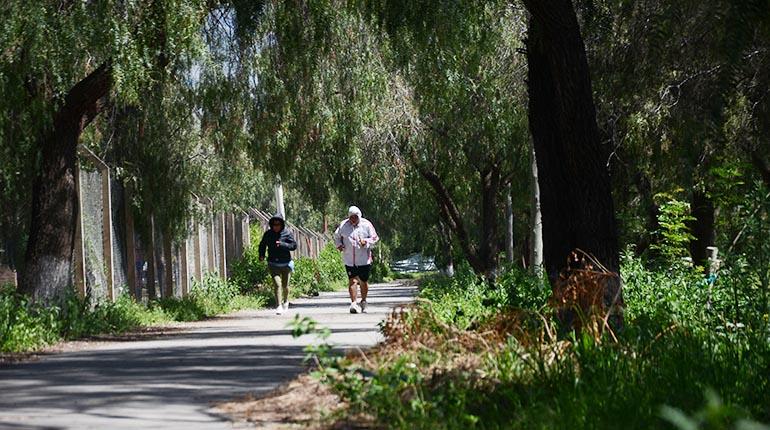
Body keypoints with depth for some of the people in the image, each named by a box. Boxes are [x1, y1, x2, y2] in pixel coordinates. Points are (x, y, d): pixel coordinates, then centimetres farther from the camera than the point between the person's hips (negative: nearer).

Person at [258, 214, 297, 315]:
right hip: (273, 264, 0)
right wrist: (261, 255, 2)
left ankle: (285, 301, 38)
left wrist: (282, 244, -23)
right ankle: (279, 306, -13)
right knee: (277, 284, -15)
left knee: (285, 285, 9)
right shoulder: (268, 234, 3)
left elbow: (294, 245, -10)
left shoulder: (287, 233, -3)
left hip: (286, 263, 0)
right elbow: (262, 245, 18)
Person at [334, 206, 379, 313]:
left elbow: (375, 238, 2)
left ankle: (363, 302, 29)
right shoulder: (343, 225, 3)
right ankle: (353, 303, -12)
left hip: (364, 260, 0)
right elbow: (337, 236, 17)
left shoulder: (366, 225, -1)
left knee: (364, 281, 10)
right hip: (349, 260, 0)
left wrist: (366, 242, -17)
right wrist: (339, 244, -2)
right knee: (352, 281, -11)